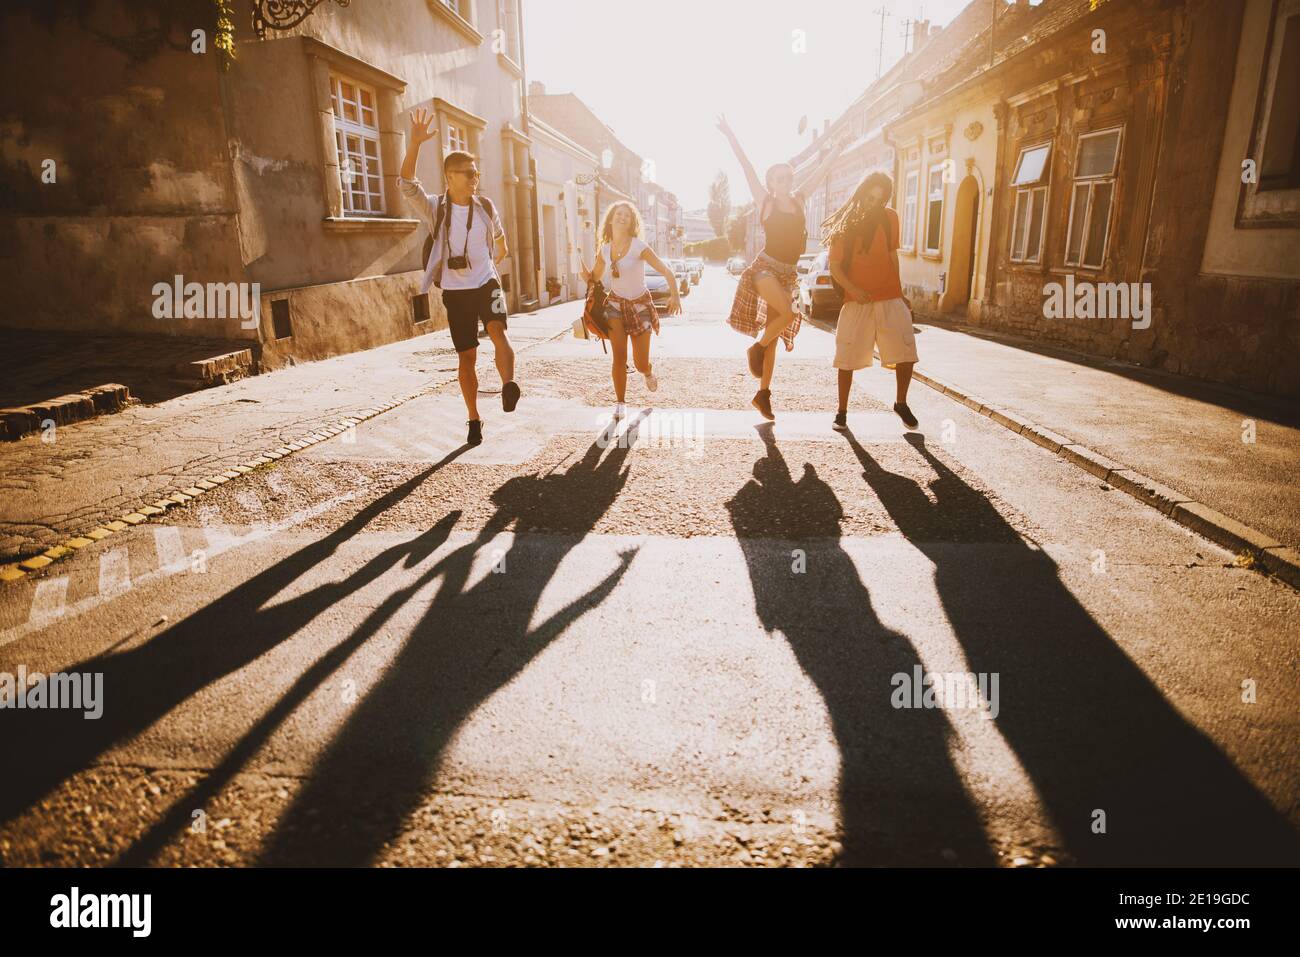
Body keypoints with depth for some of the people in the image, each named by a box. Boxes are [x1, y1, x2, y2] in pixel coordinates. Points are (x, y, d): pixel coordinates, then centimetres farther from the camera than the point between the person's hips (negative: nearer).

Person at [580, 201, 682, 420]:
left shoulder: (638, 246, -14)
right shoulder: (605, 249, 0)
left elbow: (666, 271, -18)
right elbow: (593, 278, 12)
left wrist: (675, 296, -33)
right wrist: (579, 260, -8)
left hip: (640, 305, -2)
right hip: (616, 303, 3)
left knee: (640, 364, -1)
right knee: (619, 357, -12)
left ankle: (649, 372, 39)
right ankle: (620, 404, 1)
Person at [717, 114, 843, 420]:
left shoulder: (798, 200, 14)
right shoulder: (766, 201, 2)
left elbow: (821, 169, 25)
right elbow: (746, 166, -2)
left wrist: (838, 148, 32)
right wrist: (730, 135, -4)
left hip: (788, 274, 5)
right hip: (765, 267, -5)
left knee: (773, 333, 6)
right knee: (788, 314, -30)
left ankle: (763, 394, 12)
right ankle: (757, 348, -4)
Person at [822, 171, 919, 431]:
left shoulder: (890, 218, 6)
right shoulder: (845, 224, -3)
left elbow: (893, 256, 16)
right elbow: (834, 265, -2)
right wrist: (852, 289, -18)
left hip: (890, 299, 2)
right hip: (857, 301, -2)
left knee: (907, 354, -5)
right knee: (848, 359, -1)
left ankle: (901, 404, 17)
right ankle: (842, 412, 14)